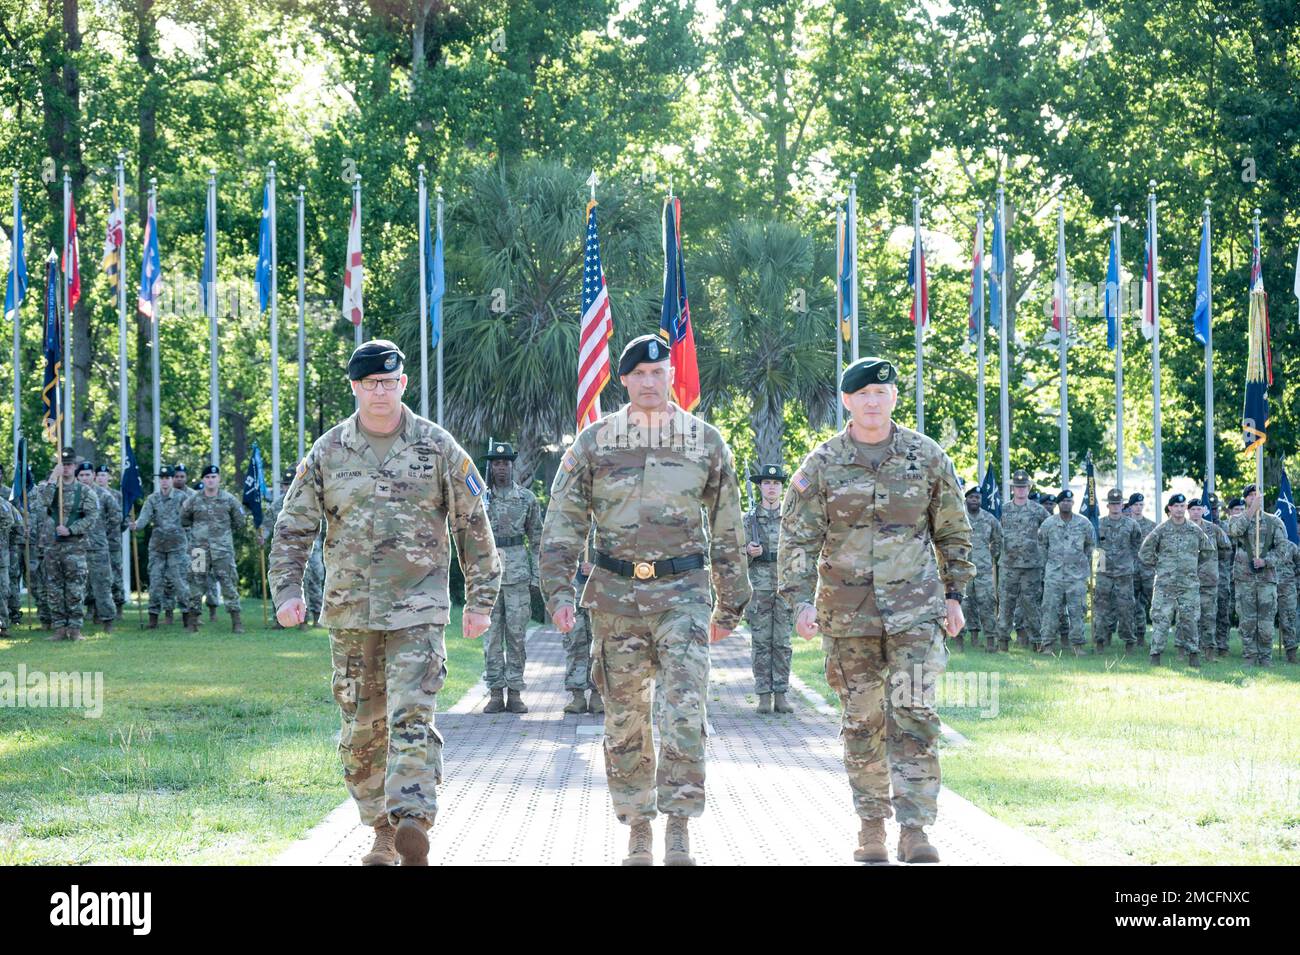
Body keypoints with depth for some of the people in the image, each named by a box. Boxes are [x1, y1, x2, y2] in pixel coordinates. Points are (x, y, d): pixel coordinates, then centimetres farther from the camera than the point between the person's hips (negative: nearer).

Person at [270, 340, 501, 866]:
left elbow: (472, 526, 7)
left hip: (418, 609, -3)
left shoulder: (437, 447, 2)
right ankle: (381, 832, 20)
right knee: (362, 728, 8)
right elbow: (294, 527, 7)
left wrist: (480, 600, 5)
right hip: (349, 613, 3)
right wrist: (287, 589, -6)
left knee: (412, 716, -17)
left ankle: (413, 821, -27)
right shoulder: (327, 452, 5)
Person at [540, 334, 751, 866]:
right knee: (624, 721, 5)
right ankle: (638, 834, 14)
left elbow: (726, 529, 12)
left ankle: (680, 830, -11)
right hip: (616, 593, 1)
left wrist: (730, 604, 14)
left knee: (684, 712, -14)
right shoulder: (594, 442, 4)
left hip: (683, 590, -1)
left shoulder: (706, 441, 5)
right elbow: (563, 522, 5)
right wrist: (559, 590, -6)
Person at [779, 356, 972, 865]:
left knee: (914, 715, -10)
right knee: (862, 721, 6)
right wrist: (801, 600, -12)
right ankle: (871, 825, 17)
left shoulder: (927, 457, 3)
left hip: (915, 608, -1)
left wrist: (954, 595, 10)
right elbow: (798, 537, -1)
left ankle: (915, 829, -10)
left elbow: (953, 532, 12)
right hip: (848, 610, 1)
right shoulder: (822, 464, 0)